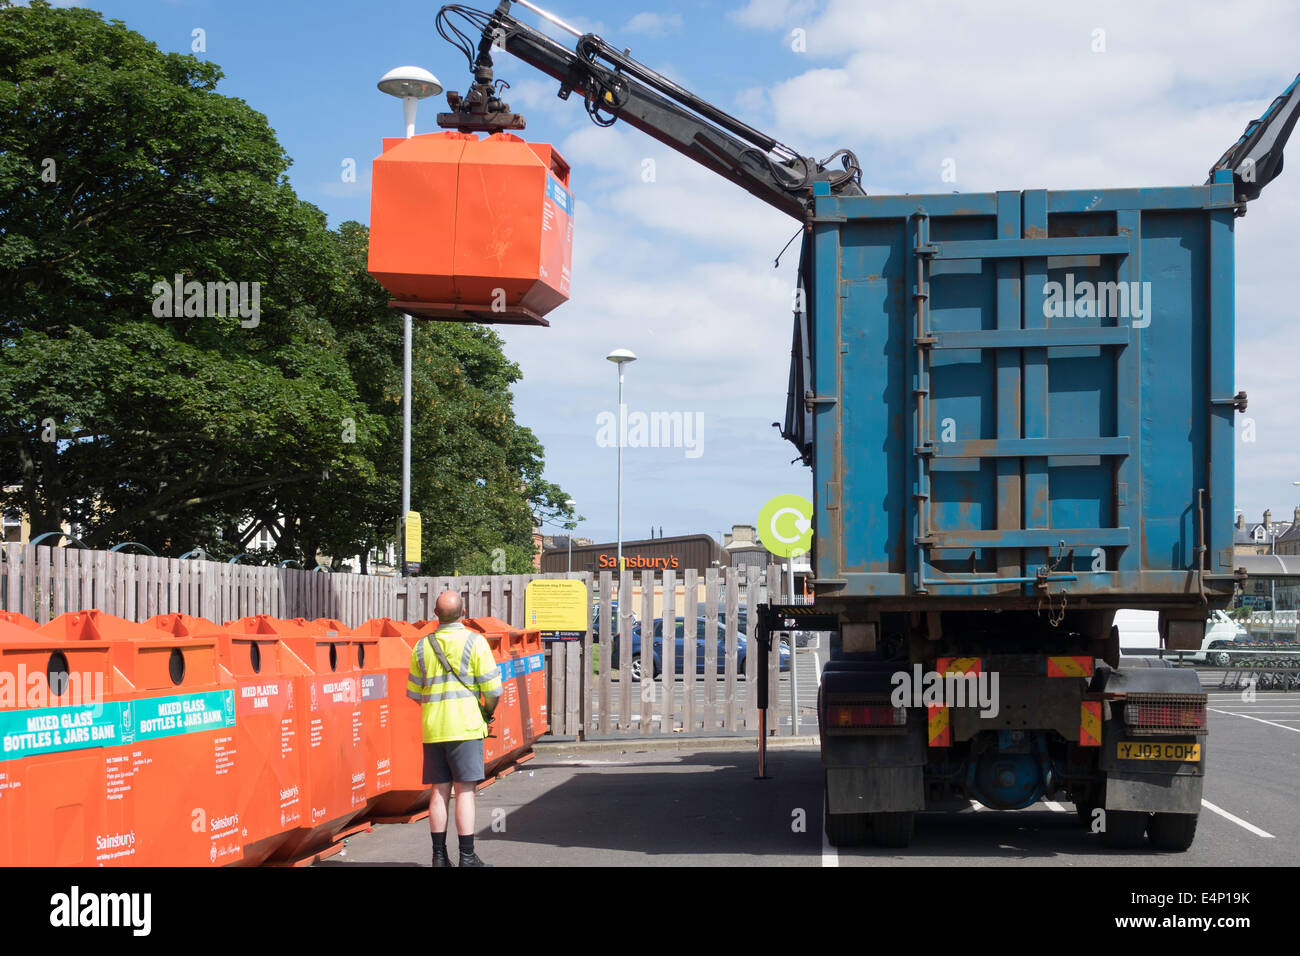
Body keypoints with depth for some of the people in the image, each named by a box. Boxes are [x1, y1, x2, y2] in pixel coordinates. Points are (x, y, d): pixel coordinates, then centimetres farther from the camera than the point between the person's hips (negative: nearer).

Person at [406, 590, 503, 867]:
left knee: (439, 791, 8)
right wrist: (488, 711, 11)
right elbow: (492, 688, -7)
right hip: (465, 726, -4)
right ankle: (467, 857, -2)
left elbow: (414, 693, 13)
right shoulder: (474, 641, -5)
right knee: (465, 791, -2)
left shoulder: (422, 646, 7)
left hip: (433, 728, 4)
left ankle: (439, 855, 10)